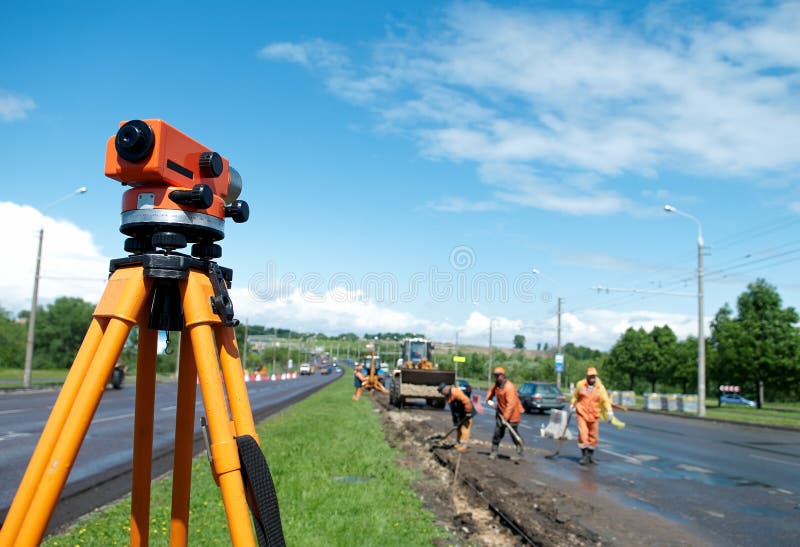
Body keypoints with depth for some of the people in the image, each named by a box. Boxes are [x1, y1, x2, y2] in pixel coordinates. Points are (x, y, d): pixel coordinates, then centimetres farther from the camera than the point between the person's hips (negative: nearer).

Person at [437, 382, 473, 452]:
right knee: (459, 428, 15)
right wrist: (454, 418, 11)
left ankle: (463, 446, -8)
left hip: (466, 413, -10)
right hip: (460, 414, 10)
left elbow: (466, 401, -29)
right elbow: (452, 408, 13)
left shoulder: (456, 392, -26)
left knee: (464, 429, -9)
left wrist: (468, 413, -22)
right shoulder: (448, 396, 7)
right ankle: (458, 444, 24)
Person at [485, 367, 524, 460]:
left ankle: (519, 453, 16)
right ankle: (494, 452, 12)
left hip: (512, 415, -8)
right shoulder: (497, 385, 2)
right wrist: (488, 399, 8)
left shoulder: (509, 387, -25)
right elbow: (491, 390, 26)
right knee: (498, 432, 6)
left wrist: (506, 417, -30)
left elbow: (511, 404, -28)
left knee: (514, 434, 2)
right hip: (501, 413, 8)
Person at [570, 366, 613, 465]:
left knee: (593, 436, 8)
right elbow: (575, 396, 14)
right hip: (582, 413, -1)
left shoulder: (600, 387, -1)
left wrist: (609, 412, -11)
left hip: (594, 415, 1)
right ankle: (584, 456, -2)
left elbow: (606, 400, -2)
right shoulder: (580, 385, -1)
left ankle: (591, 455, 25)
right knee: (582, 434, -10)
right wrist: (572, 405, 19)